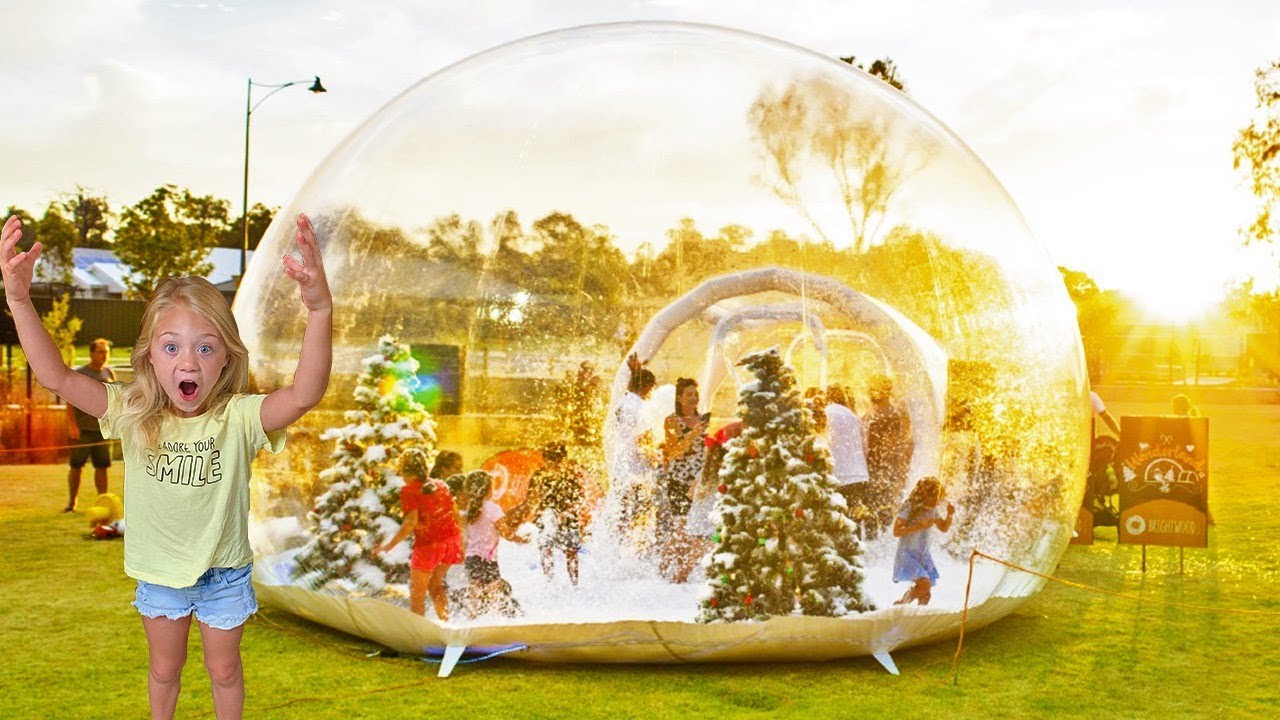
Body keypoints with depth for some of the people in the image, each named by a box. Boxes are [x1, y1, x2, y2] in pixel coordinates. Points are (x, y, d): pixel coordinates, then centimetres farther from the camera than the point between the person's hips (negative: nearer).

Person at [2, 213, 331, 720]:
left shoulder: (237, 417, -27)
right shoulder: (133, 415, -17)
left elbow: (305, 394, -45)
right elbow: (55, 376, -23)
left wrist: (319, 310, -60)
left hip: (224, 573, -2)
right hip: (158, 573, 2)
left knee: (224, 669, 21)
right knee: (164, 668, 25)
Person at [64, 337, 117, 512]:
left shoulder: (110, 374, 11)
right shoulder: (78, 374, -1)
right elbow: (70, 402, -5)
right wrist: (72, 425, -14)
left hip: (104, 429, 3)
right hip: (82, 429, -3)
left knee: (102, 466, 5)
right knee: (76, 466, 0)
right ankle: (72, 502, 10)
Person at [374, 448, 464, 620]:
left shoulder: (409, 490, -7)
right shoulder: (440, 484, 10)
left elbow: (411, 522, -18)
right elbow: (455, 513, 11)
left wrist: (389, 545, -12)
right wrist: (459, 544, 20)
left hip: (428, 543, -6)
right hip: (451, 538, 6)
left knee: (417, 594, 8)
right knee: (435, 585, 24)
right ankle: (445, 622, 18)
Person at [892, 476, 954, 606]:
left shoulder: (932, 510, 6)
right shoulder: (910, 508, -14)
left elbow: (944, 528, 20)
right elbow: (896, 532, -20)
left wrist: (950, 515, 1)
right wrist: (920, 526, -25)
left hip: (923, 555, 7)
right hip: (907, 553, -7)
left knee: (926, 595, 3)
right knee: (925, 584, -22)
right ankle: (899, 606, -4)